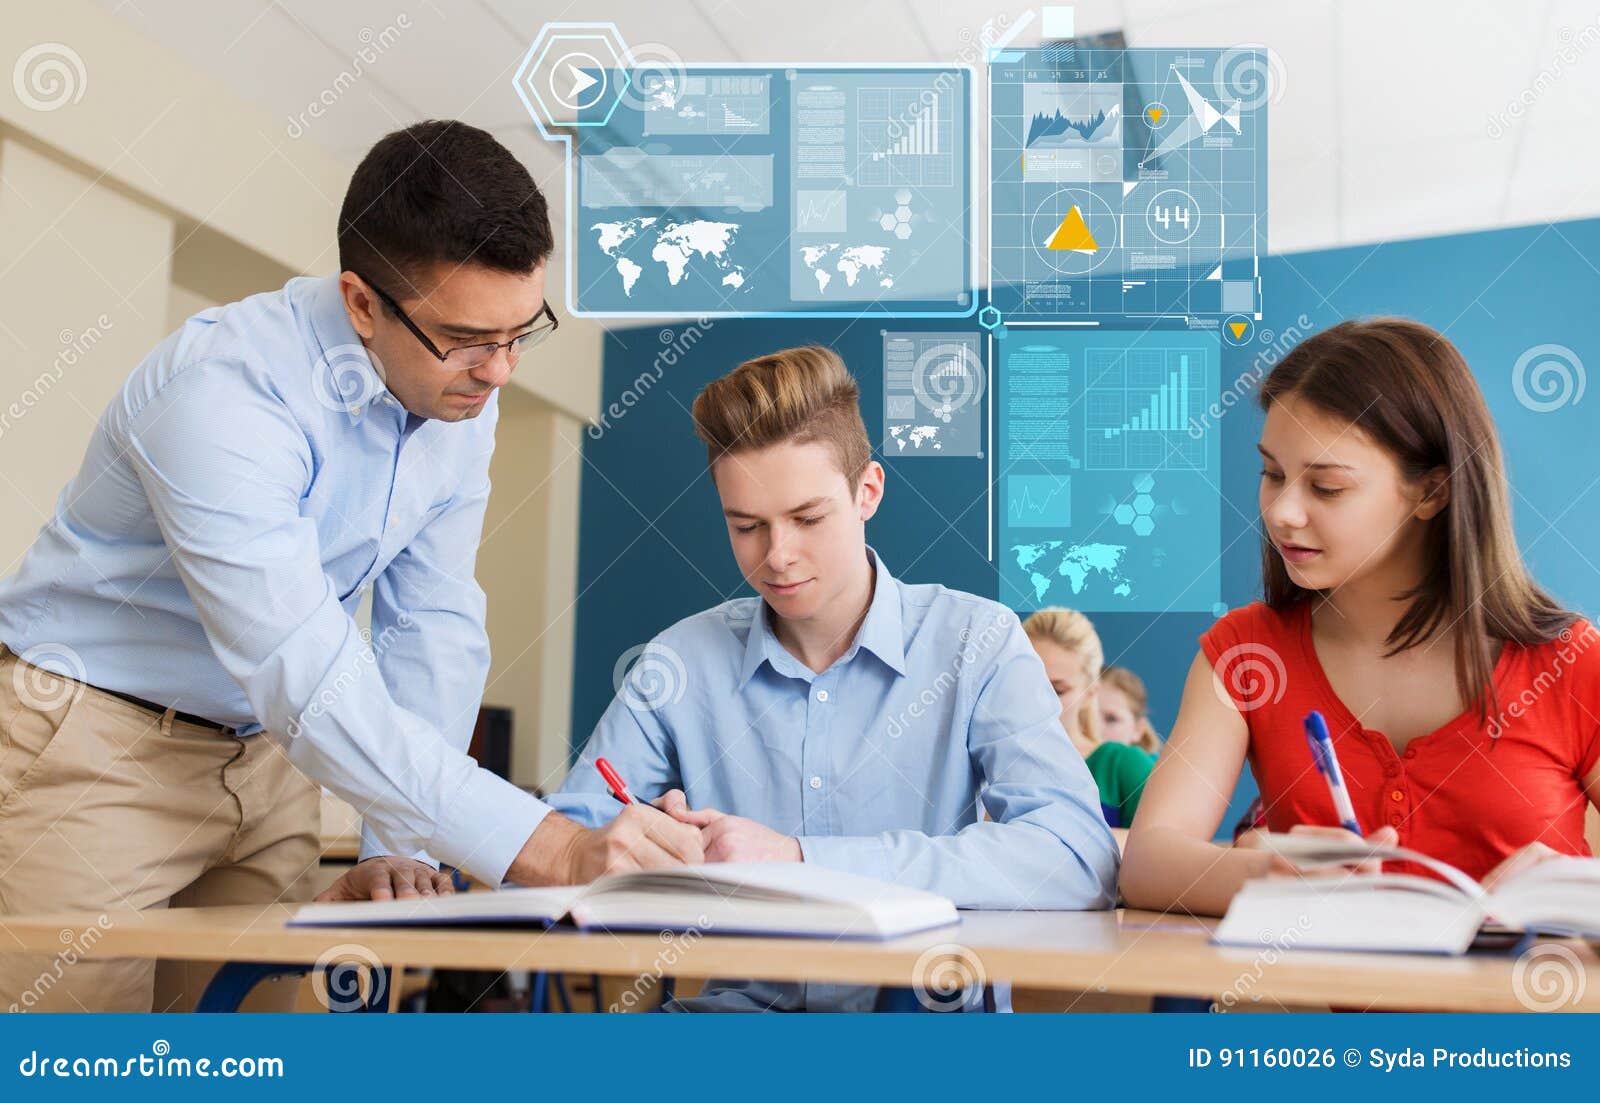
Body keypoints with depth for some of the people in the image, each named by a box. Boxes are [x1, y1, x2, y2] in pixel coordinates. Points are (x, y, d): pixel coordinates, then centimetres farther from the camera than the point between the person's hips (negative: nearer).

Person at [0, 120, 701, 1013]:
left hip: (265, 751, 6)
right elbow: (314, 687, -36)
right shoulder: (225, 393, -29)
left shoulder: (463, 394, -7)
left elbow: (434, 627, -2)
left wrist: (399, 849, -11)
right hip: (96, 743, -6)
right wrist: (551, 849, -41)